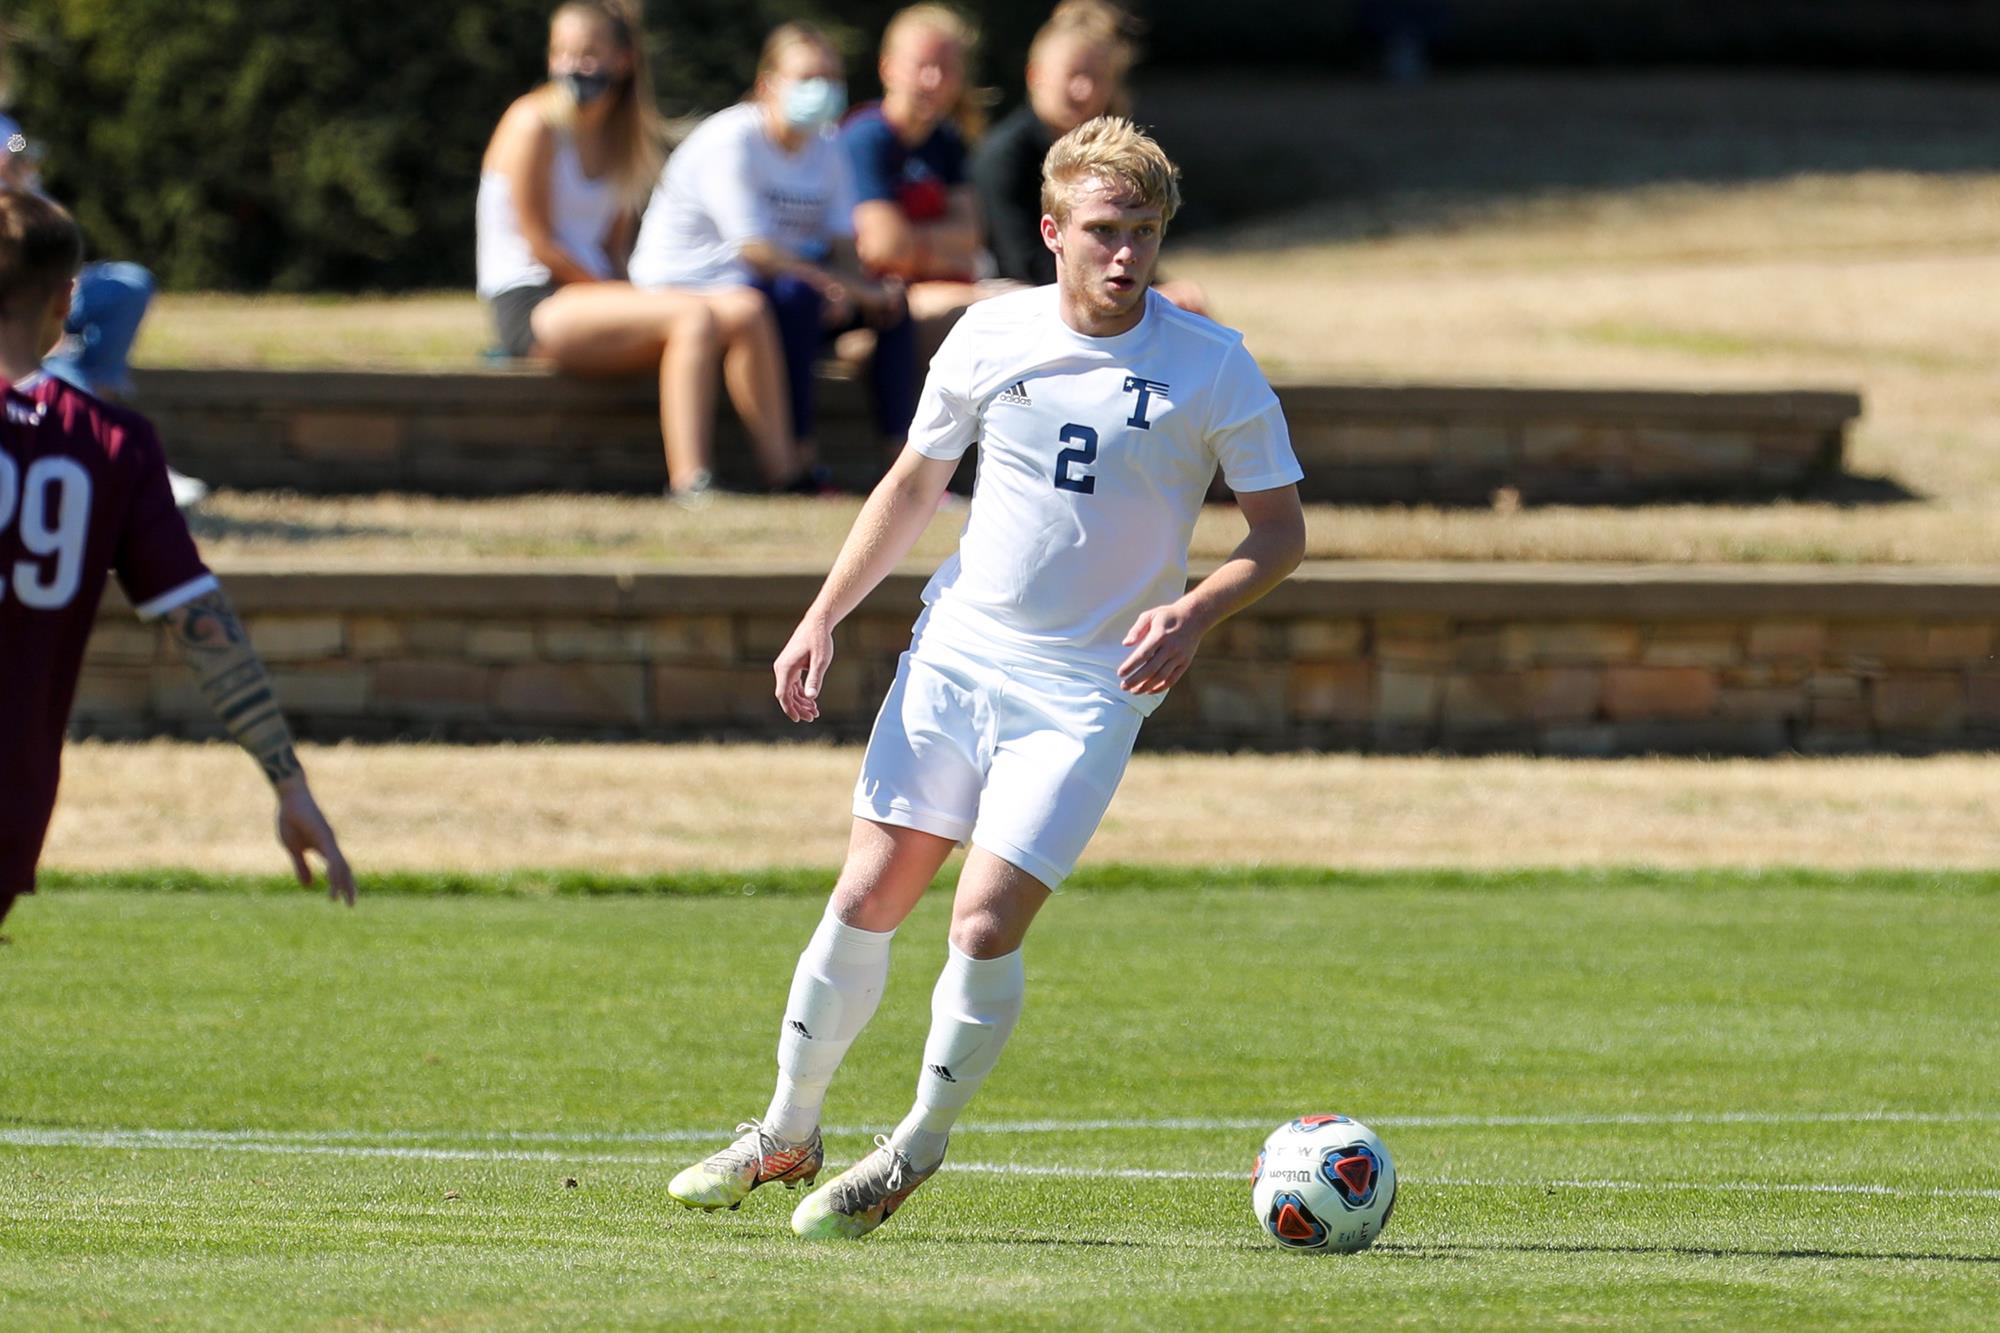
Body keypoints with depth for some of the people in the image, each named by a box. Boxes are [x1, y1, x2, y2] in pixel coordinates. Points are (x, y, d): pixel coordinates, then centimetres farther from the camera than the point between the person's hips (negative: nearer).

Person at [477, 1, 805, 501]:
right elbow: (539, 243, -11)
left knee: (746, 309, -11)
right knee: (693, 317, -29)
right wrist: (616, 293, -11)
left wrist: (622, 289, -4)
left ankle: (782, 474, -19)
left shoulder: (622, 137, 16)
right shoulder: (535, 125, -7)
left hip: (591, 290, 8)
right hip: (531, 305, -8)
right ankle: (688, 485, -40)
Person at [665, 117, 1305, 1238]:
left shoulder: (1212, 369, -9)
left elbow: (1281, 528, -2)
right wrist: (823, 619, 8)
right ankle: (788, 1134, 21)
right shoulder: (992, 335, 0)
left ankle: (916, 1152, 6)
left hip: (1085, 692, -3)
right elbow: (916, 481, 14)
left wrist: (1196, 611, -20)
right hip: (955, 655, 3)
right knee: (868, 899, 3)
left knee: (986, 923, -14)